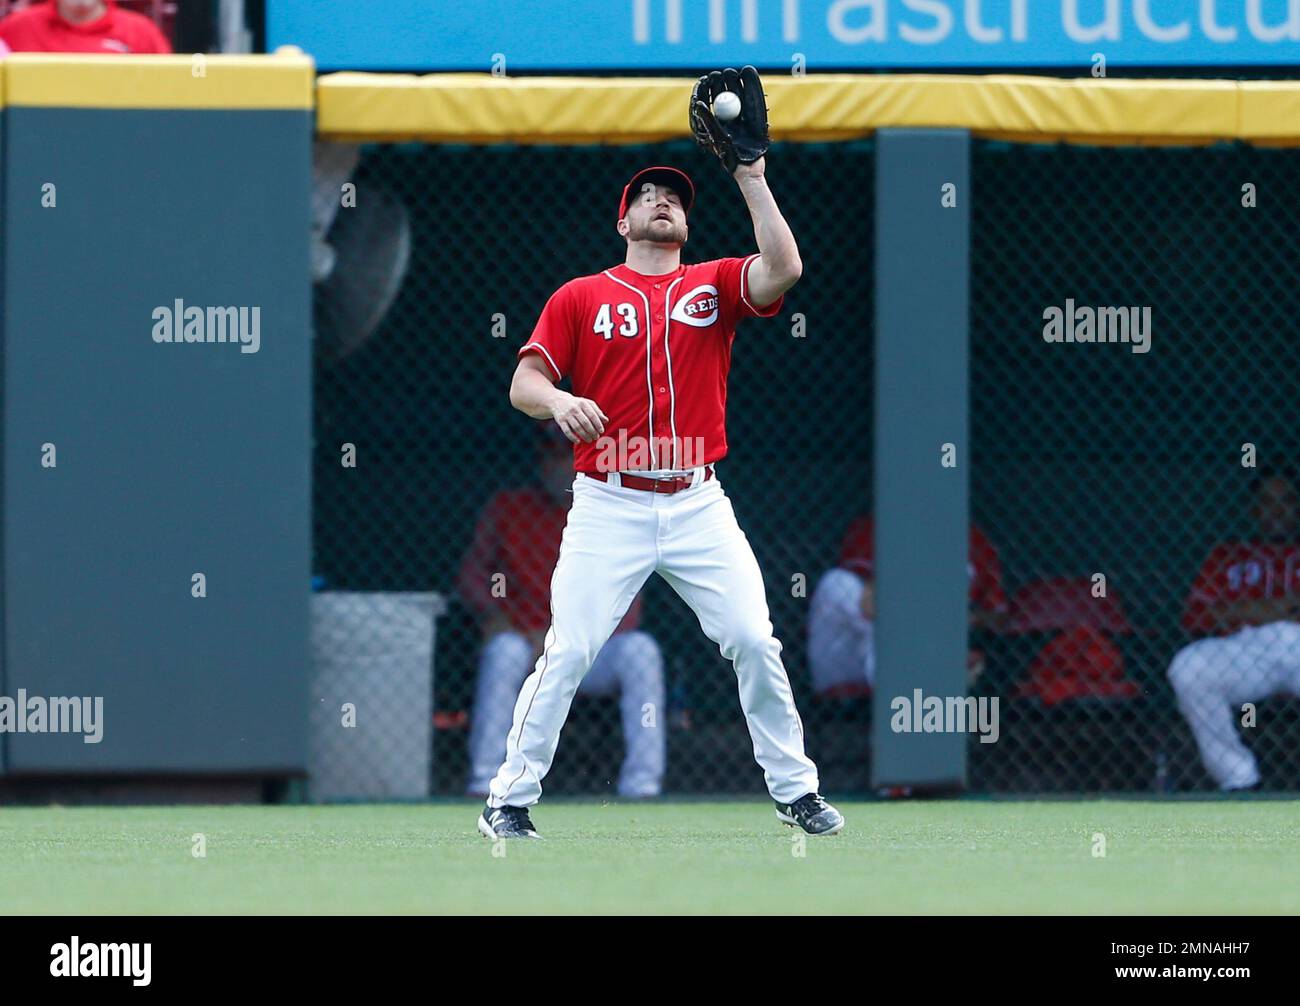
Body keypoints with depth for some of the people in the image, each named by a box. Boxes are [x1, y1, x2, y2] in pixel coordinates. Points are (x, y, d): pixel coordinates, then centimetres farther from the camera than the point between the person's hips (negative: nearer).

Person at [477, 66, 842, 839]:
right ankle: (511, 799, 0)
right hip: (609, 506, -2)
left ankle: (796, 791, 9)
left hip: (698, 505, 2)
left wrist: (751, 174, -9)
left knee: (755, 644, -3)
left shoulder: (715, 285, 10)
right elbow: (524, 382, 2)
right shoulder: (581, 297, 7)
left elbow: (783, 268, -10)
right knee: (568, 653, -8)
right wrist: (557, 401, -21)